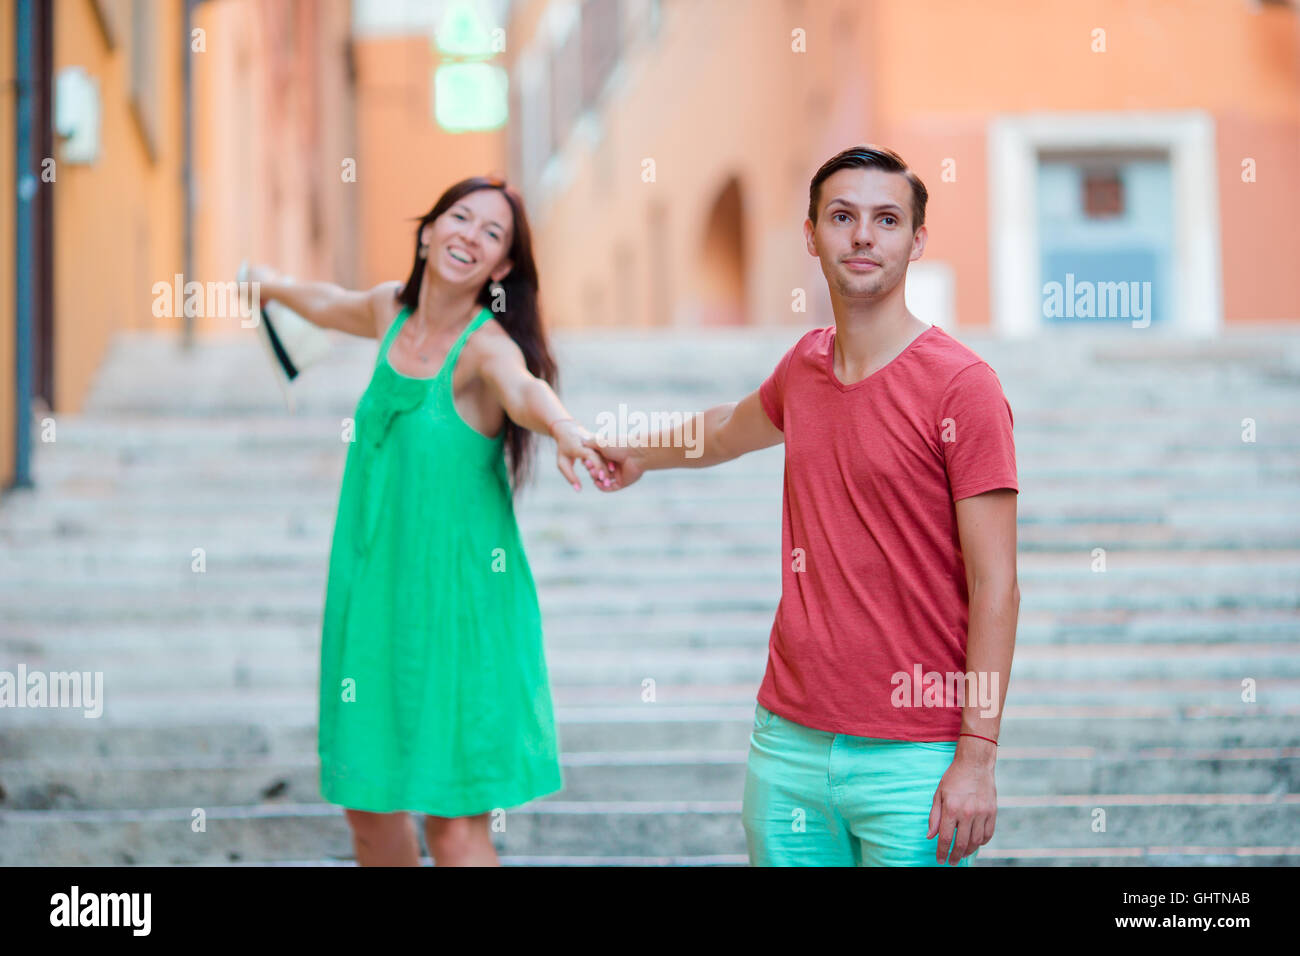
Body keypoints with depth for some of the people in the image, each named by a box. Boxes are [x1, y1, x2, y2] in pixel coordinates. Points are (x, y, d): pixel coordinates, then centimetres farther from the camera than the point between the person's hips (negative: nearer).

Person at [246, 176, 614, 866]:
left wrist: (563, 430, -60)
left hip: (457, 600, -6)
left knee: (454, 821, -7)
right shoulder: (394, 310, 5)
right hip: (375, 592, 6)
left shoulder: (486, 345, -14)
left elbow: (523, 389, -38)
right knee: (368, 804, 13)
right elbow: (332, 305, 29)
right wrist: (275, 286, 49)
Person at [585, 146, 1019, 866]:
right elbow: (733, 427, 32)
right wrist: (640, 454, 48)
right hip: (788, 739, 6)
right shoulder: (804, 364, 7)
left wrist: (977, 759, -16)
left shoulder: (962, 386, -11)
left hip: (911, 754, -5)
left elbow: (996, 589, -12)